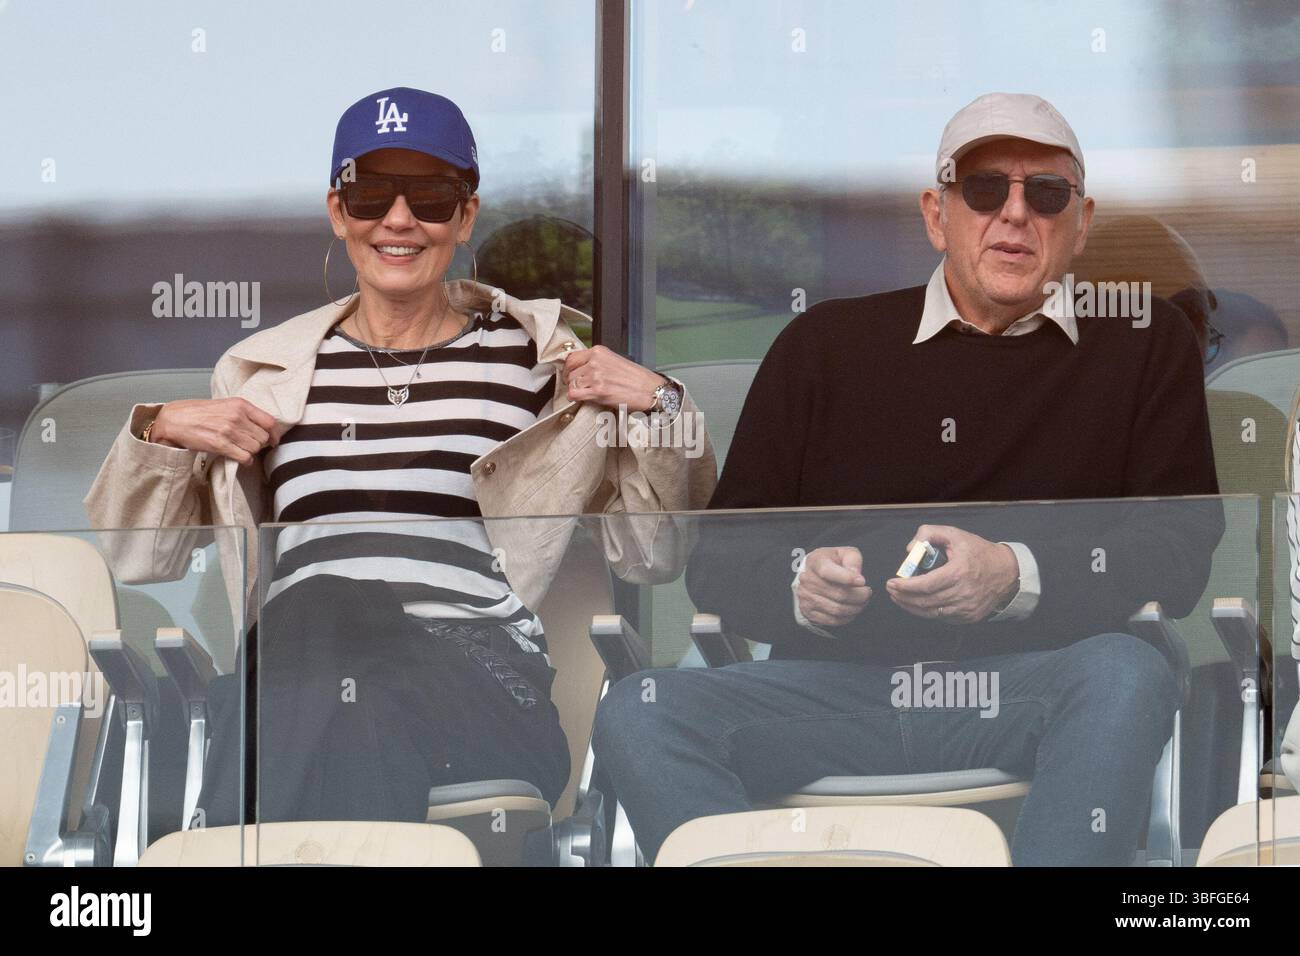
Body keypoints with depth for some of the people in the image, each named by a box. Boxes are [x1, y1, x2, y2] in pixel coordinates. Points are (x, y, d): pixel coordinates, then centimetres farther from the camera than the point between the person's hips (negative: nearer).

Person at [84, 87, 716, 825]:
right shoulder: (268, 370, 22)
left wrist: (659, 410, 1)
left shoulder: (535, 359, 16)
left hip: (474, 662, -2)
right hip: (295, 650, 2)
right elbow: (139, 557, 24)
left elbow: (653, 555, 15)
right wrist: (157, 430, 7)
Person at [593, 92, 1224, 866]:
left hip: (1023, 694, -2)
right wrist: (798, 588, -10)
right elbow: (718, 558, 14)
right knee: (637, 713, -25)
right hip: (838, 684, 2)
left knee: (1126, 674, -36)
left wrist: (1019, 575, -16)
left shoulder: (1145, 345, 14)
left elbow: (1183, 549, 3)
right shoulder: (825, 344, 18)